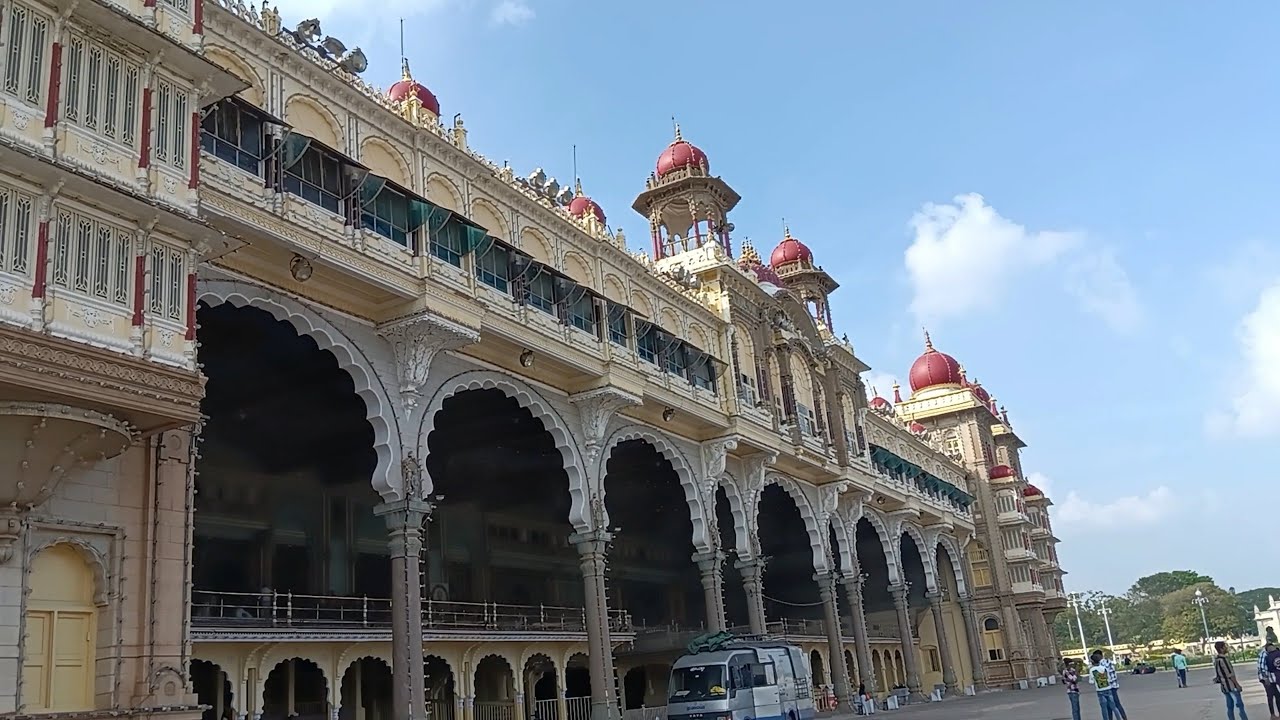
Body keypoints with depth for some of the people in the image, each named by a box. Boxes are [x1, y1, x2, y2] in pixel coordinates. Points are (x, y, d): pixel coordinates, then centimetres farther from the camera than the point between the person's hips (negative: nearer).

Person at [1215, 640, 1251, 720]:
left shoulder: (1216, 660, 9)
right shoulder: (1223, 659, -18)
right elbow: (1230, 674, -18)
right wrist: (1237, 685, -12)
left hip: (1224, 687, 8)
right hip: (1231, 686, -8)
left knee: (1230, 707, 10)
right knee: (1240, 705, -2)